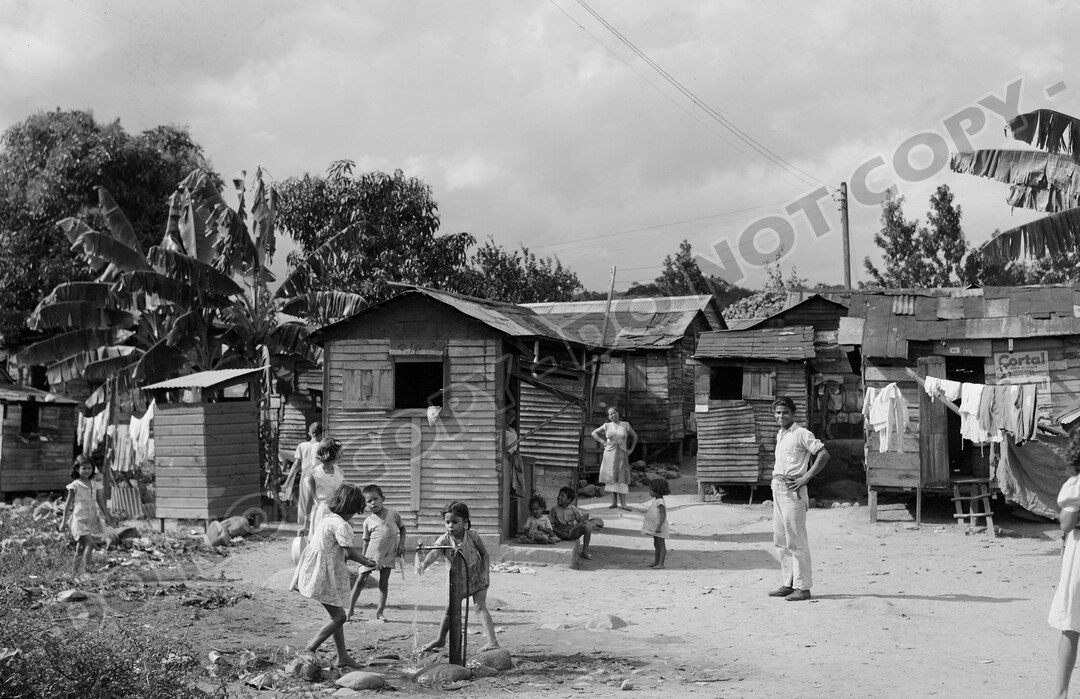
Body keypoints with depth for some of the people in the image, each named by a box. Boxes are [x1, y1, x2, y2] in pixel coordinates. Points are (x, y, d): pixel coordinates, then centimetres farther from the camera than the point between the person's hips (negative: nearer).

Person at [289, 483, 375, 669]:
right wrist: (367, 562, -4)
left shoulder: (325, 518, 10)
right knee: (339, 617, -5)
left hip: (314, 571, 10)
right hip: (323, 575, -10)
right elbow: (349, 552, -22)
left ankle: (342, 657, 19)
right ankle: (309, 650, -3)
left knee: (337, 615, 15)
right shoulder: (341, 525, -18)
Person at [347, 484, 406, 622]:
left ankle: (380, 611, 13)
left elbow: (402, 528, 11)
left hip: (388, 556, 1)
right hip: (372, 555, 0)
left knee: (384, 583, 5)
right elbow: (366, 541, 4)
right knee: (361, 580, 2)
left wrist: (401, 543, -1)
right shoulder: (368, 521, -2)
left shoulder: (393, 515, -1)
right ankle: (350, 609, 11)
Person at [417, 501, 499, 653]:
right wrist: (424, 564, -61)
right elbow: (434, 553, -40)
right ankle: (441, 639, 34)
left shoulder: (472, 536, -20)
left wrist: (485, 572, -18)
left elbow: (484, 554, -6)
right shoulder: (444, 540, -21)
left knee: (480, 607, -18)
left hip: (477, 578, -3)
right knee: (451, 609, 13)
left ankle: (492, 641, -26)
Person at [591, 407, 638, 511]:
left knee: (621, 478, -6)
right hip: (610, 454, 1)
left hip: (622, 455, -1)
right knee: (612, 478, 1)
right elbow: (594, 433, 13)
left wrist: (631, 449, 9)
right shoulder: (607, 426, 4)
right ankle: (614, 502, 5)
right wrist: (602, 442, 2)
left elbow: (635, 436, 16)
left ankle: (623, 503, -7)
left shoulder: (625, 425, 4)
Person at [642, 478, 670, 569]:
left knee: (661, 545, -6)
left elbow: (663, 515, -25)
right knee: (656, 544, 15)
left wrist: (659, 526, -29)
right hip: (654, 527, 10)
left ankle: (661, 563, -5)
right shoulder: (655, 500, 12)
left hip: (659, 527, -10)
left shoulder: (660, 502, -19)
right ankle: (656, 562, 23)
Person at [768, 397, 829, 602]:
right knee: (780, 541, 11)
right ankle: (788, 584, 17)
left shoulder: (802, 434, -9)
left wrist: (806, 478, -18)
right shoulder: (780, 435, 17)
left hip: (792, 491, -9)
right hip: (777, 489, 9)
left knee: (796, 541, -7)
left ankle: (802, 587, -3)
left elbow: (823, 454, -17)